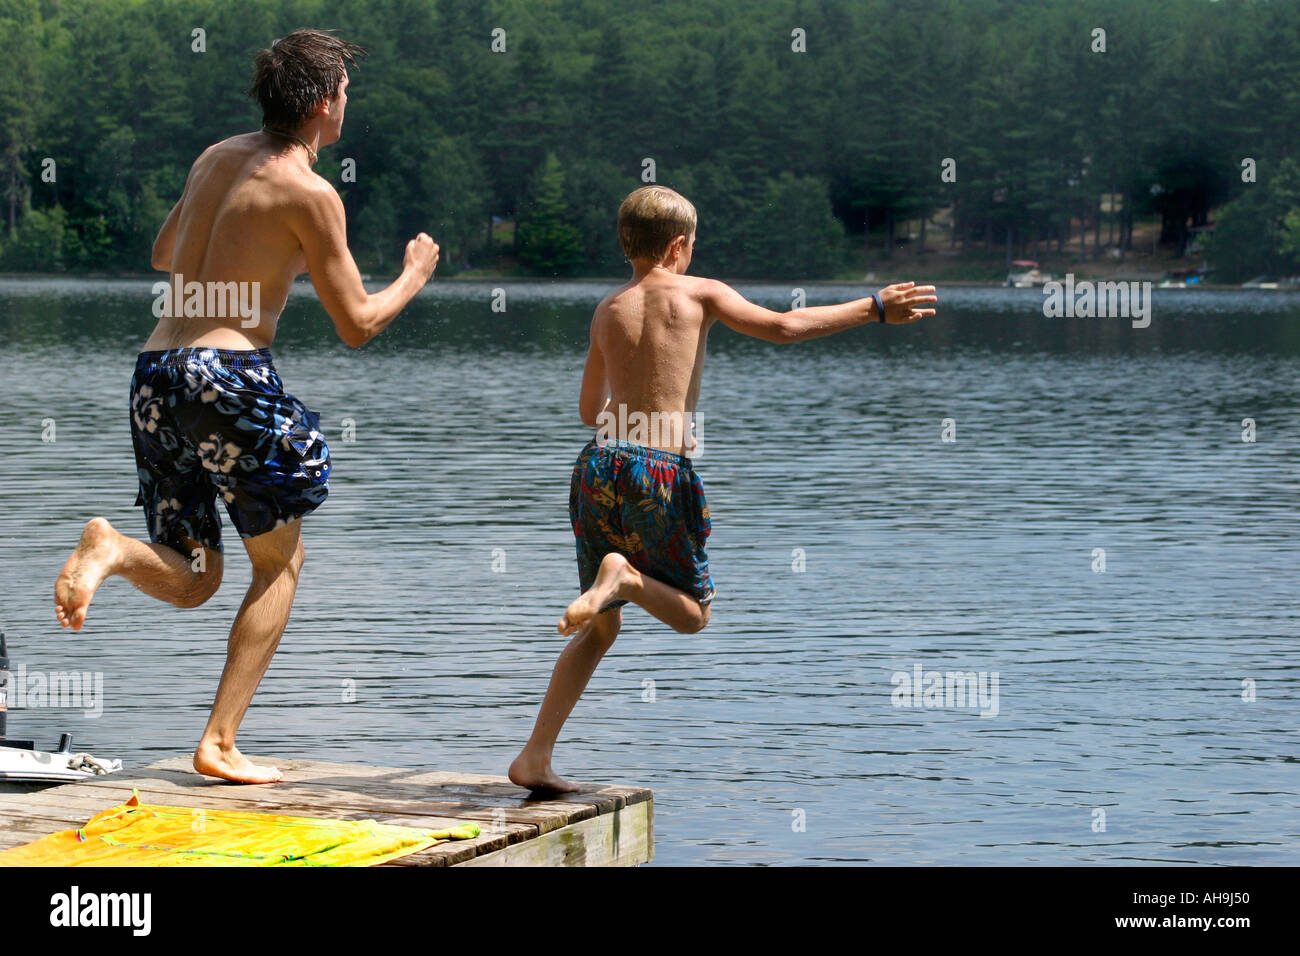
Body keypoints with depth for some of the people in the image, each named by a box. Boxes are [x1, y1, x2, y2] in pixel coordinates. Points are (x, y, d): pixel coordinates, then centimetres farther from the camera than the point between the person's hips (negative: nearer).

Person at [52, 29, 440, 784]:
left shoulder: (216, 158, 15)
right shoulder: (311, 194, -6)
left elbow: (163, 255, 31)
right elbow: (357, 325, -2)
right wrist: (415, 277, 16)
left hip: (154, 374, 6)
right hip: (228, 374, -6)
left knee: (191, 582, 14)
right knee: (280, 560, 12)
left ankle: (111, 549, -20)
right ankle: (220, 743, 3)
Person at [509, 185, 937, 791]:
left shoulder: (607, 311, 14)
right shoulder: (697, 294, 2)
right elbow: (782, 327, -4)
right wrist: (874, 309, 3)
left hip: (600, 463, 5)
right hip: (659, 473, -5)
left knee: (600, 628, 16)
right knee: (692, 614, 13)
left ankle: (535, 758, 8)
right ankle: (626, 576, -20)